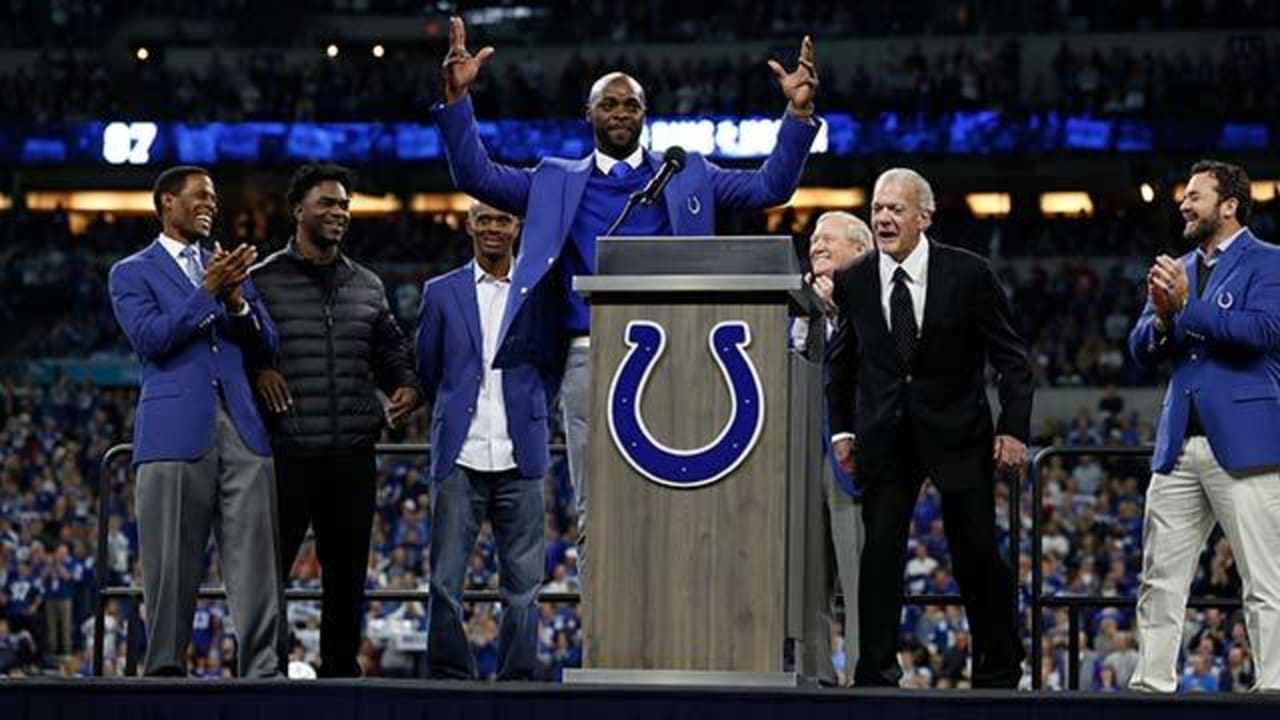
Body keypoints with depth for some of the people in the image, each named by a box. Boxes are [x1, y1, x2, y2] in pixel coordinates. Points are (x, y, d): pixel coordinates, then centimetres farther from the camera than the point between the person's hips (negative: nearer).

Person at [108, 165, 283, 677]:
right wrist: (208, 291, -9)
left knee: (255, 559, -5)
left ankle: (262, 670, -6)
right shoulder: (131, 273, 9)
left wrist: (237, 299, -2)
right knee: (172, 564, -3)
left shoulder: (229, 267, 22)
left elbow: (266, 347, 15)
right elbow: (150, 337, -8)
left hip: (242, 427, 4)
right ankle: (166, 669, 2)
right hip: (176, 433, -4)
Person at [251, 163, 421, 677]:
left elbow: (391, 348, 22)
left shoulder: (367, 286, 14)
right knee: (268, 568, -5)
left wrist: (407, 385, 3)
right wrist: (256, 368, -15)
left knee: (347, 573, 10)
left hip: (353, 455, 4)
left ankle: (340, 672, 19)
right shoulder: (263, 281, 1)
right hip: (286, 455, -4)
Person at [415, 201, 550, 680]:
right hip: (461, 460, 0)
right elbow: (426, 373, 17)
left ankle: (517, 680, 9)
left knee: (523, 583, 2)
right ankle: (449, 679, 5)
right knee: (445, 581, -2)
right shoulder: (442, 293, 9)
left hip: (519, 460, 0)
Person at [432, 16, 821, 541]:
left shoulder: (687, 176, 14)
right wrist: (457, 98, -5)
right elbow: (477, 176, 7)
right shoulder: (557, 182, 15)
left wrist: (799, 113, -5)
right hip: (589, 360, 0)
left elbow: (770, 187, 8)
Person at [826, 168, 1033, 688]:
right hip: (884, 437, 2)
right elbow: (841, 361, 14)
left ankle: (999, 673, 15)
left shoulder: (967, 274, -8)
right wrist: (841, 427, 8)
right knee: (879, 552, -5)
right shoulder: (853, 282, 0)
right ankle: (876, 675, 1)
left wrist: (1014, 427, -9)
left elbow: (1011, 357, -2)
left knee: (977, 553, 2)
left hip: (957, 431, -2)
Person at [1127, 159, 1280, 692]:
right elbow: (1142, 350, 15)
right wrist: (1161, 315, -6)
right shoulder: (1179, 269, 19)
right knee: (1160, 580, 7)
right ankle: (1151, 686, 12)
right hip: (1179, 445, 7)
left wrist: (1187, 306, -16)